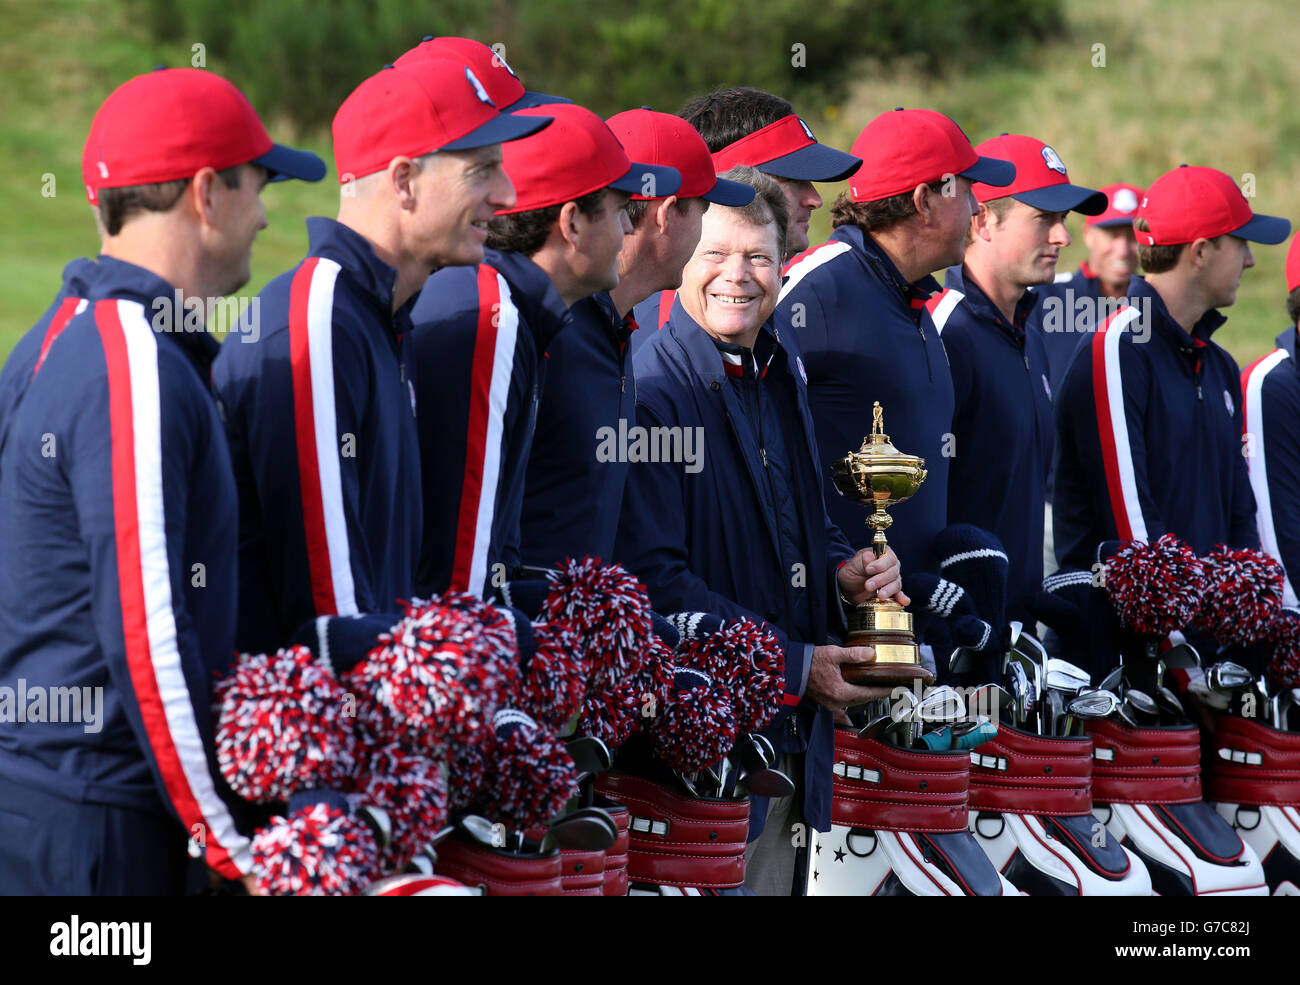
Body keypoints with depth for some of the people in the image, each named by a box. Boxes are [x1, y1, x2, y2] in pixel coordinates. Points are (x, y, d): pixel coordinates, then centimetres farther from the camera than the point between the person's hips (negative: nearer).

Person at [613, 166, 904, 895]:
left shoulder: (779, 379, 14)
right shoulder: (649, 391, -13)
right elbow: (652, 578, -19)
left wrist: (843, 571, 3)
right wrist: (795, 666, -18)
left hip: (791, 744, 8)